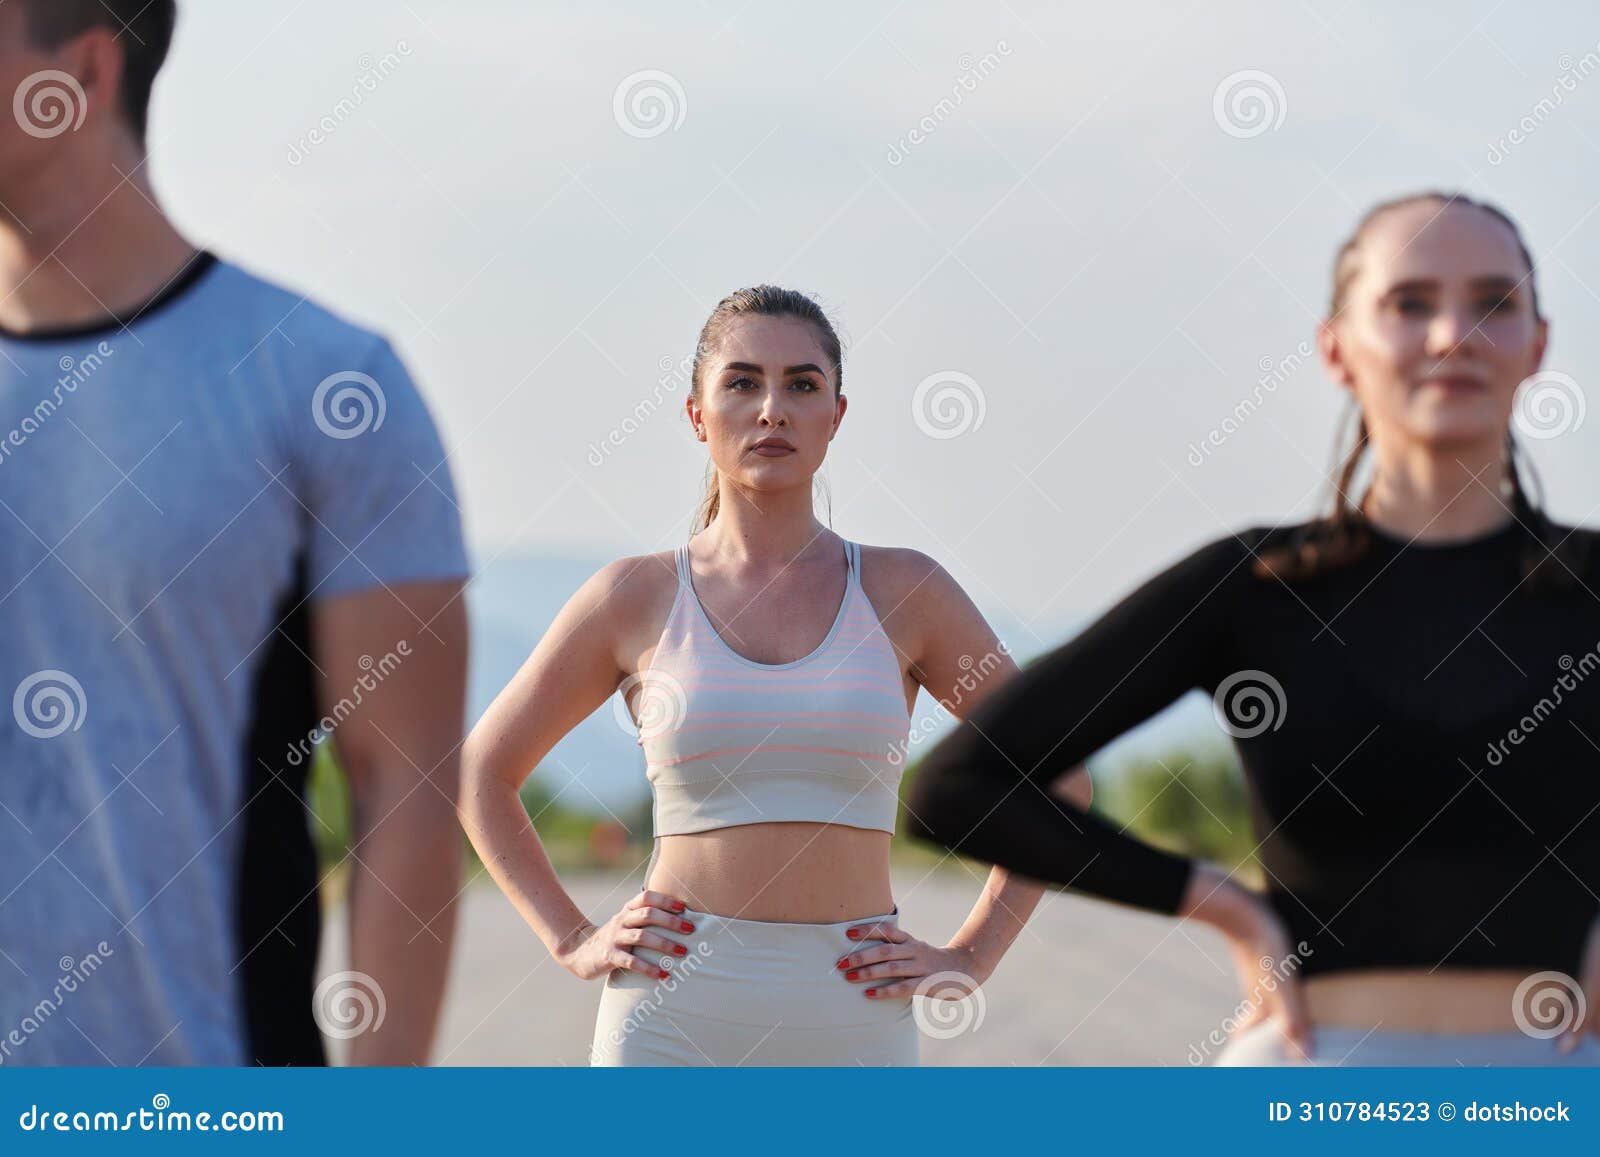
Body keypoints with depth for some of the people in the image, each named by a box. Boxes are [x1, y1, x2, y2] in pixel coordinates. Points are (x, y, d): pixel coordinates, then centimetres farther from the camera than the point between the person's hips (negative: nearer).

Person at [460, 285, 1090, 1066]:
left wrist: (969, 957, 6)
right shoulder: (637, 598, 4)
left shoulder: (903, 592, 5)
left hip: (852, 1028, 1)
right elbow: (483, 772, 15)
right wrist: (573, 942, 7)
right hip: (673, 1023, -1)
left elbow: (1057, 779, 13)